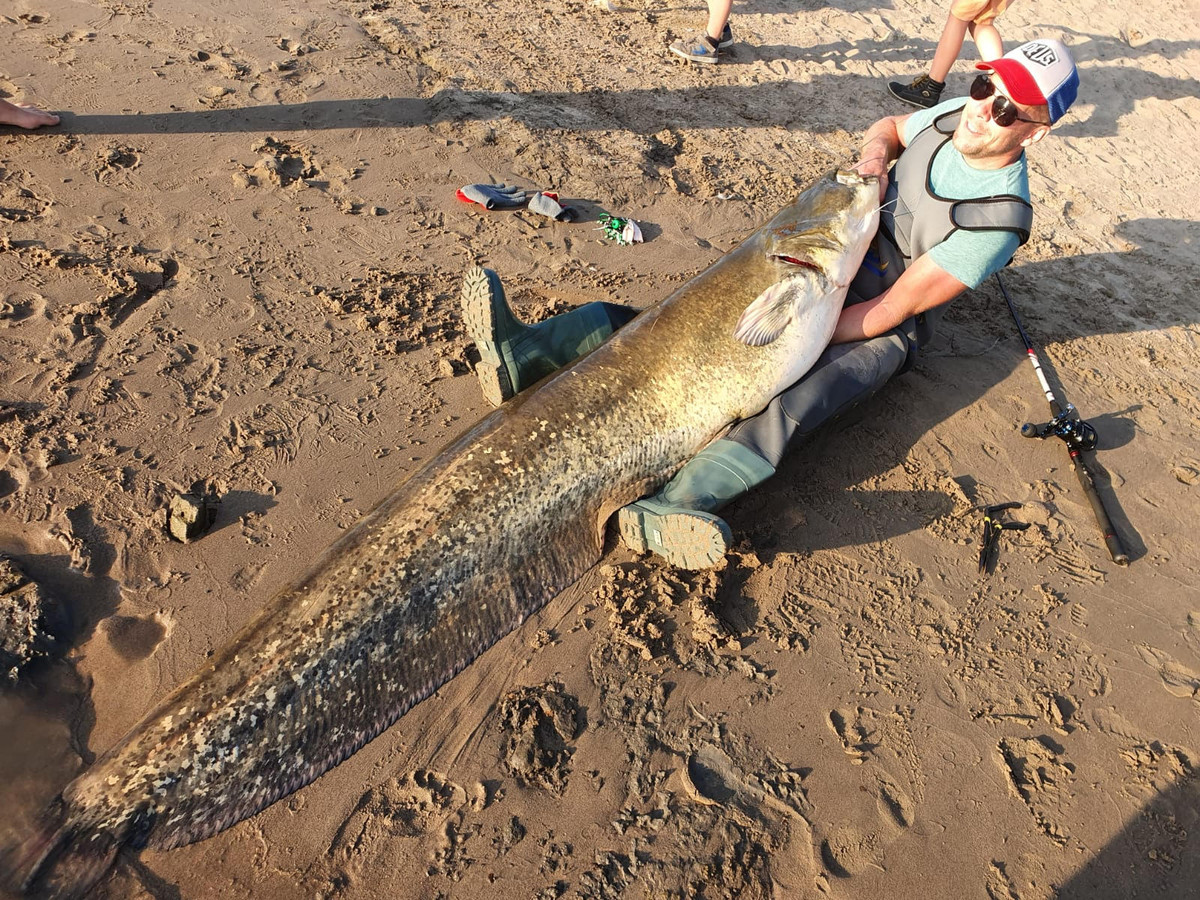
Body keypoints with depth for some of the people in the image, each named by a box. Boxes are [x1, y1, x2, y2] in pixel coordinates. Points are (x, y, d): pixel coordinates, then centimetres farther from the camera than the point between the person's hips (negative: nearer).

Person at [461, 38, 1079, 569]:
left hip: (878, 331, -6)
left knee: (790, 405, -38)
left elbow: (889, 312, -22)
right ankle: (520, 355, -26)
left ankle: (662, 512, -62)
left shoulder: (999, 219, -21)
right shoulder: (953, 117, -2)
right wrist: (875, 150, -4)